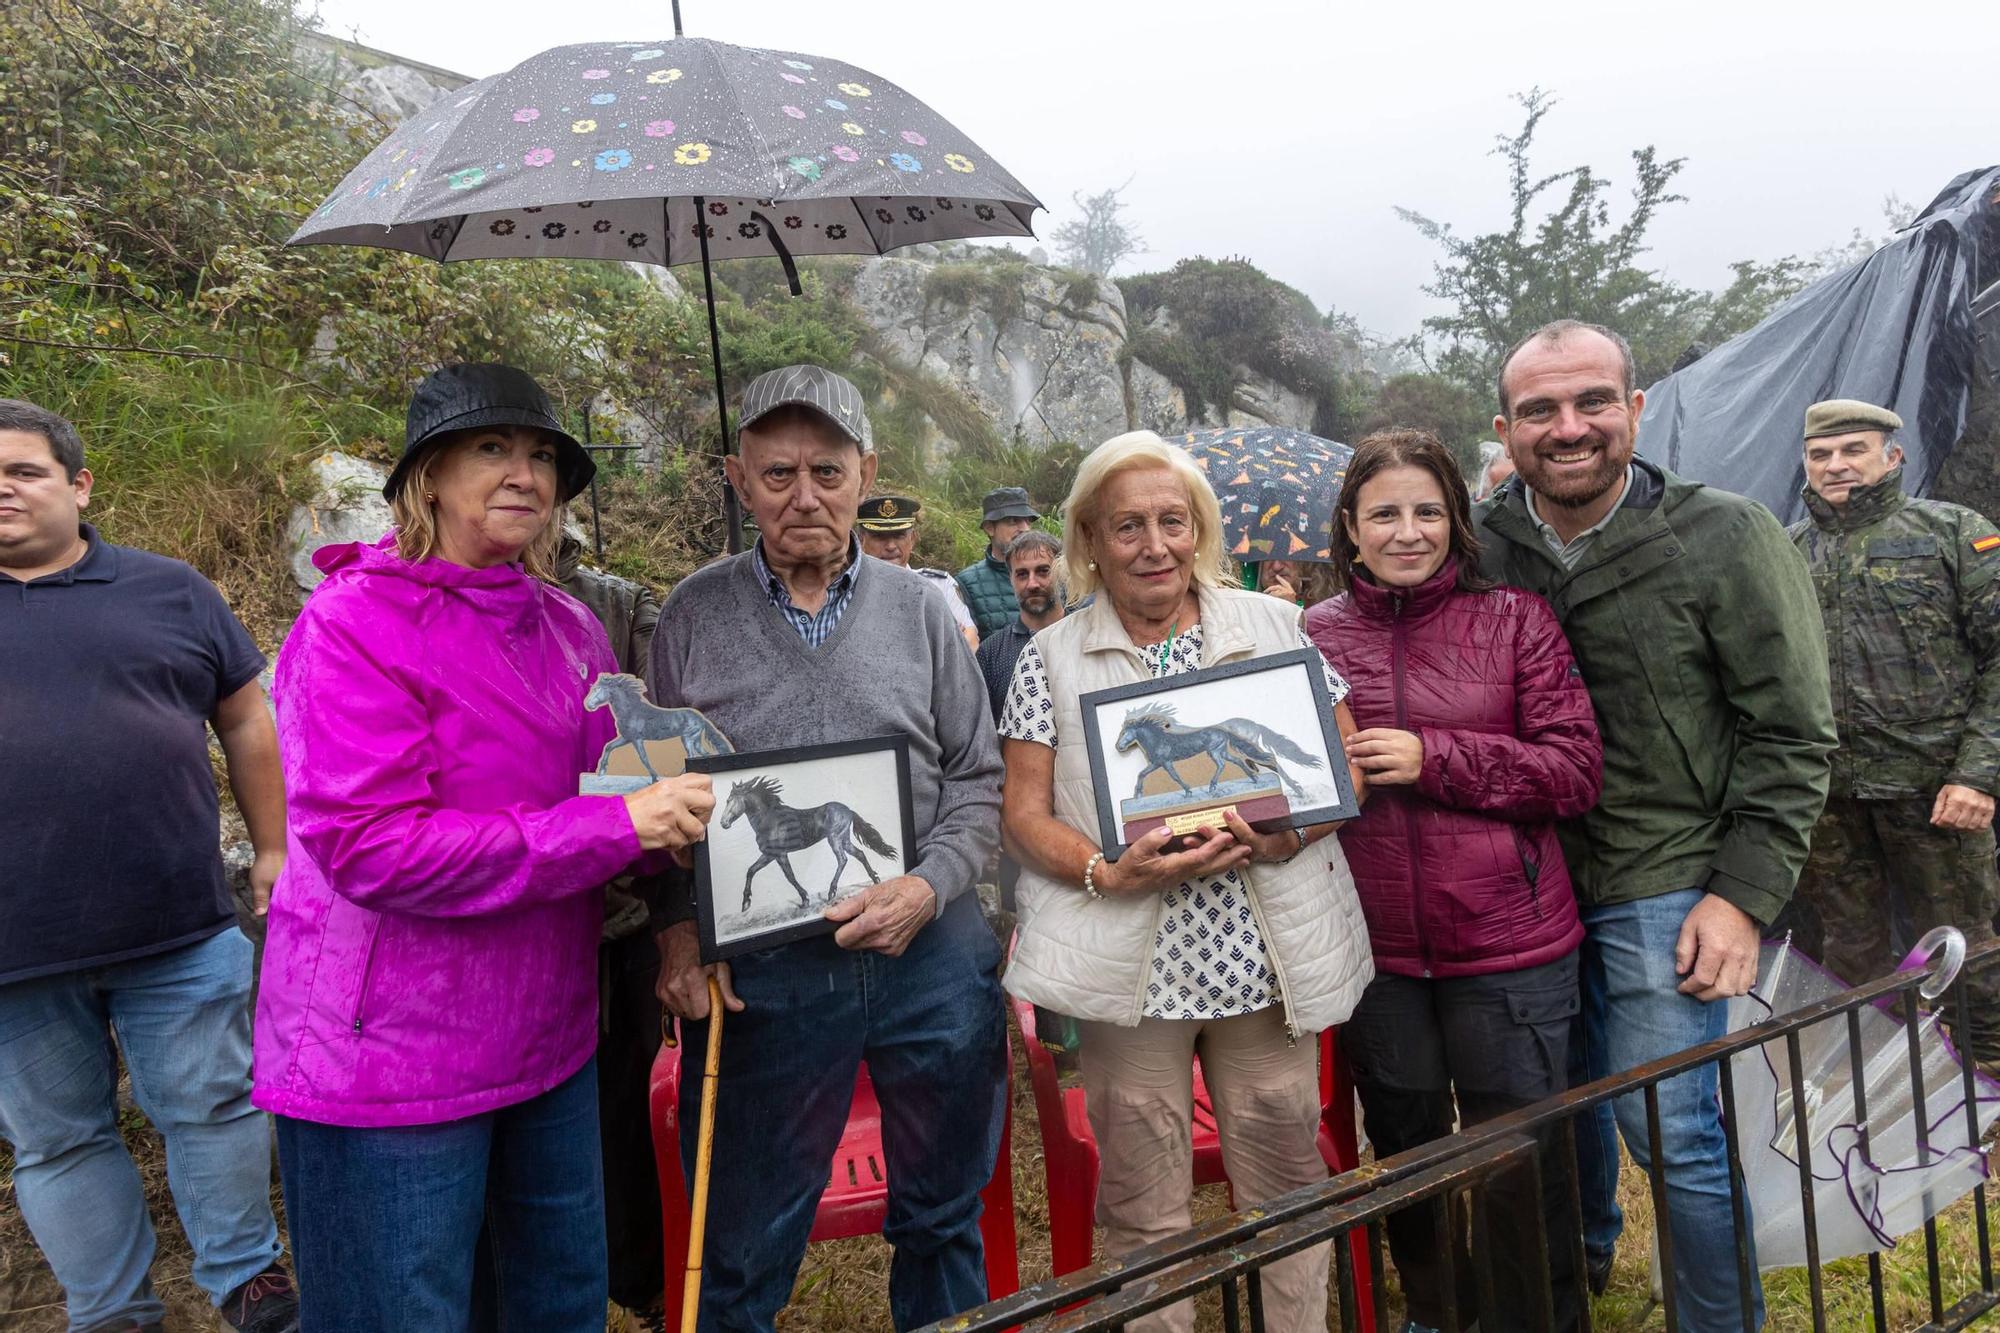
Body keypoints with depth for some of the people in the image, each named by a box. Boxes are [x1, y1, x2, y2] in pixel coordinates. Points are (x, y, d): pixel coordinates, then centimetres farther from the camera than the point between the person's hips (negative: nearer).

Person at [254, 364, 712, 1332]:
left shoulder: (568, 628, 6)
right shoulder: (356, 623, -14)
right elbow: (368, 847, -23)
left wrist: (673, 814, -7)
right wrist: (616, 825, -26)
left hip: (548, 1040, 7)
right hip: (389, 1061, -6)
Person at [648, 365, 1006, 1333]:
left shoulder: (920, 609, 3)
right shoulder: (693, 616, 2)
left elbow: (979, 778, 5)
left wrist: (928, 887, -11)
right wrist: (679, 928, -7)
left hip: (929, 956, 2)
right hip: (757, 972, -1)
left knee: (942, 1218, 19)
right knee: (745, 1247, 12)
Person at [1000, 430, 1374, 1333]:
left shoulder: (1272, 624, 6)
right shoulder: (1051, 657, 3)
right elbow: (1024, 810, 1)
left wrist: (1294, 828, -14)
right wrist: (1108, 875, -16)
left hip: (1267, 956, 1)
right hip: (1130, 966, -1)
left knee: (1289, 1188, 12)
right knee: (1142, 1209, 10)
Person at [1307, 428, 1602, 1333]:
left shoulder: (1515, 619, -2)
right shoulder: (1314, 634, 2)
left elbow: (1577, 772, -8)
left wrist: (1433, 759, -17)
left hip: (1507, 944, -2)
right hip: (1374, 949, 2)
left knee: (1523, 1160, 10)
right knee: (1407, 1156, 21)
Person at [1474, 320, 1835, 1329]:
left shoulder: (1726, 538, -10)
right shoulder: (1478, 548, -2)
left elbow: (1790, 736, -7)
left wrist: (1745, 895, -12)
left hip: (1666, 883, -4)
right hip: (1532, 877, 4)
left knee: (1670, 1125, -2)